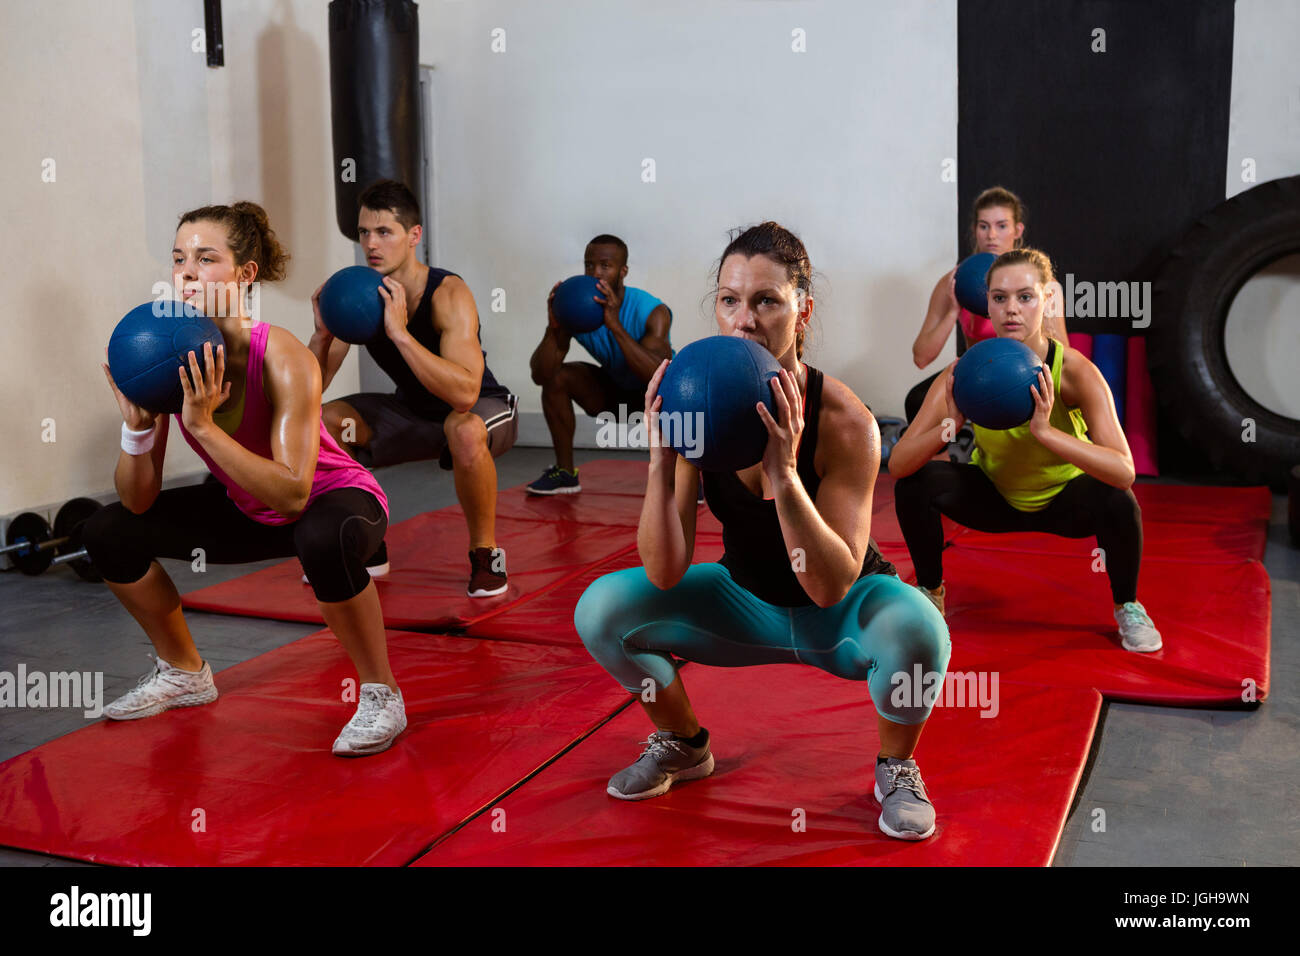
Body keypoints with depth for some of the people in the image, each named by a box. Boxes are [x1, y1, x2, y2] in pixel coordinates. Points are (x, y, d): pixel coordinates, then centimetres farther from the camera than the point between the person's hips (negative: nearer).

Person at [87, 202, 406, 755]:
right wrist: (137, 424, -29)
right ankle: (184, 672, 21)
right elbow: (139, 501, -11)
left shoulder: (282, 359, -29)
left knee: (324, 541, -40)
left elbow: (293, 494, -37)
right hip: (247, 510, 7)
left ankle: (381, 694, -17)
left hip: (334, 501, -6)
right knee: (108, 532, 0)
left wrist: (203, 425, -41)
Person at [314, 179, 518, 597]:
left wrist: (399, 332, -48)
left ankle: (485, 553, -16)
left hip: (484, 410, -6)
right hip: (415, 412, 6)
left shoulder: (448, 294, -29)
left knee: (464, 430, -40)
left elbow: (465, 393, -45)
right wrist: (322, 334, -31)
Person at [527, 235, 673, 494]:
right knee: (557, 377, -16)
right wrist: (553, 328, -40)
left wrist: (615, 325, -51)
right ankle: (565, 473, -2)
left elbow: (658, 375, -46)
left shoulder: (652, 312, -29)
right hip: (614, 388, 4)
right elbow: (539, 376, -24)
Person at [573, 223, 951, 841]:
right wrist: (661, 460, -37)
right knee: (601, 610, -15)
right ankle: (684, 745, 13)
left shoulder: (844, 420, -27)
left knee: (914, 628, -36)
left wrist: (784, 474, -44)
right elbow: (664, 575, -22)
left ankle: (896, 768, -2)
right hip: (746, 602, 3)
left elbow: (831, 588, -31)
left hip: (840, 619, -3)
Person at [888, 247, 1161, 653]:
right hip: (995, 497, 2)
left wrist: (1046, 431, -51)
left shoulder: (1075, 371, -27)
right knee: (916, 481, -24)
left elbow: (1124, 471, -39)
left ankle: (1128, 607, -1)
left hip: (1065, 500, -1)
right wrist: (950, 425, -46)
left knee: (1116, 500, -32)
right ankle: (930, 593, 3)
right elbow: (897, 464, -28)